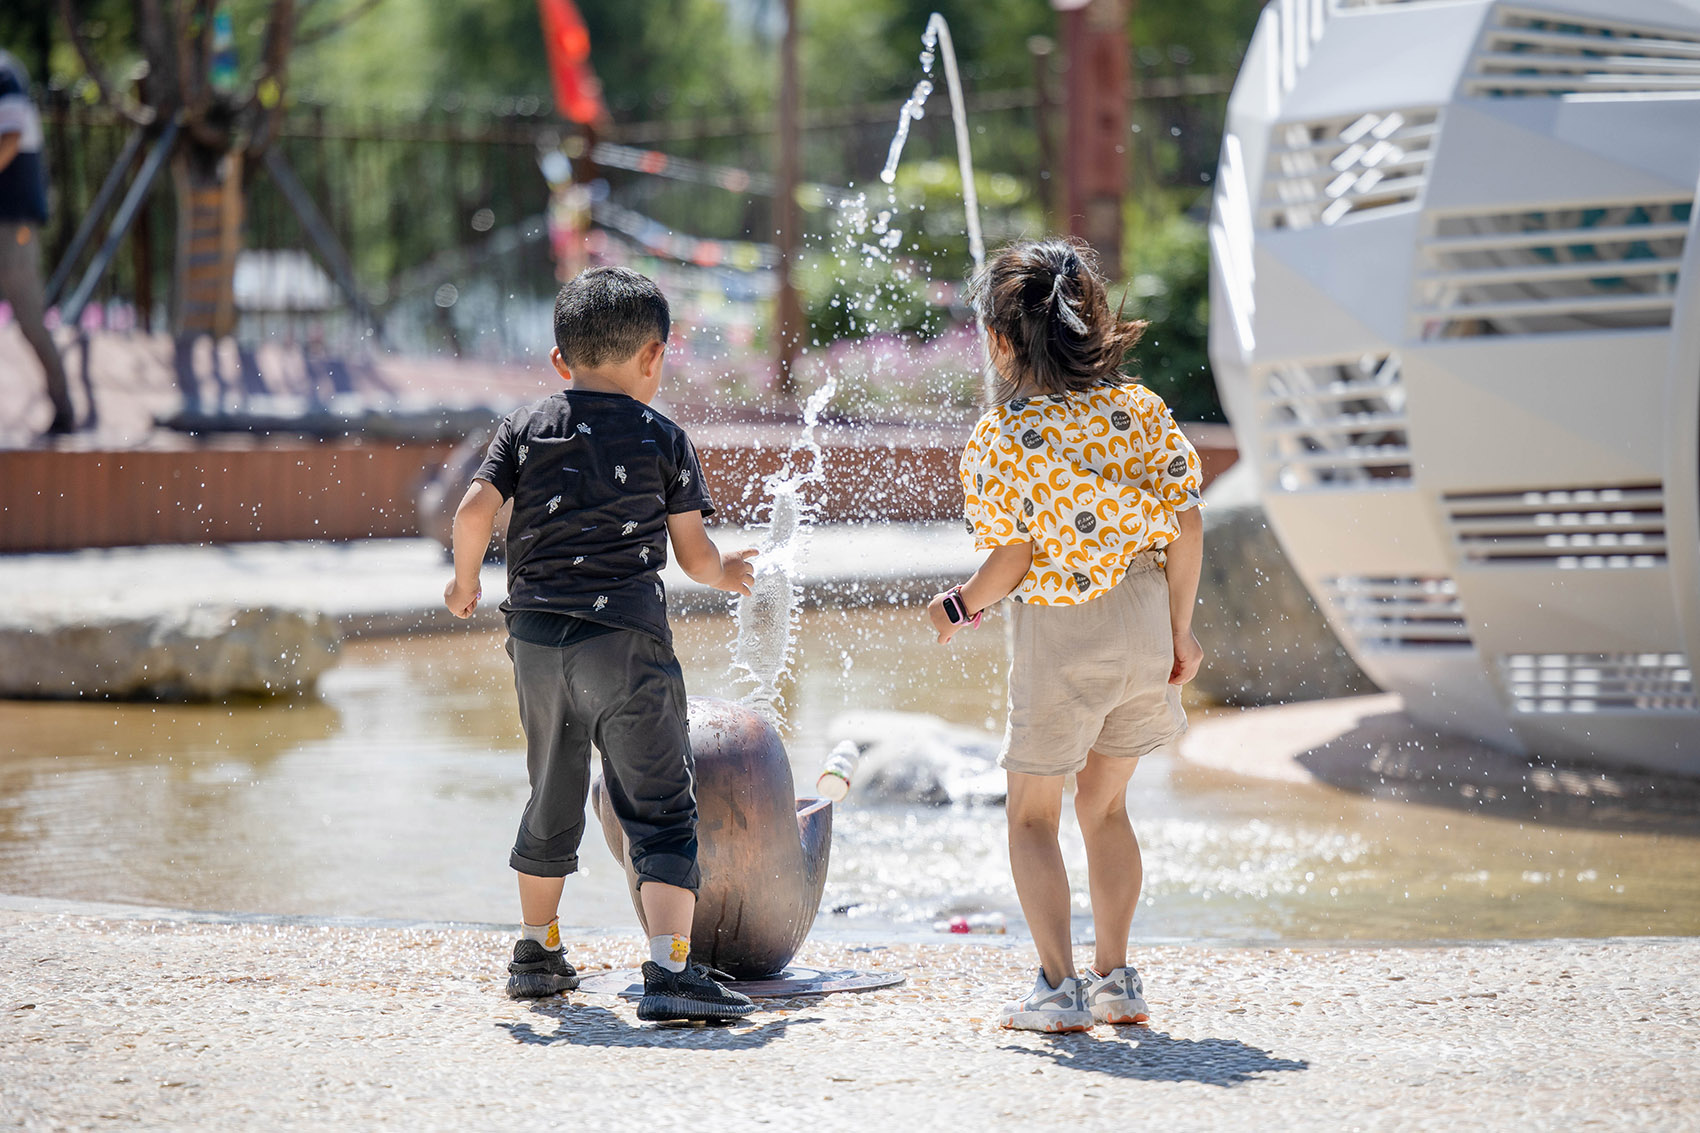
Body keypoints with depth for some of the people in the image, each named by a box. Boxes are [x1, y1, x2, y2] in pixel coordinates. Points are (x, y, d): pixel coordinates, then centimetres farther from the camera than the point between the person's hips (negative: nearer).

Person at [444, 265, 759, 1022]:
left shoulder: (525, 428, 8)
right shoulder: (663, 440, 2)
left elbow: (474, 511, -3)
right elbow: (695, 556, 1)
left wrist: (465, 579, 15)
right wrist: (726, 572, 23)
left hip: (536, 639, 4)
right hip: (625, 639, -4)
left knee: (552, 803, 22)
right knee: (661, 811, -3)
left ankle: (536, 953, 34)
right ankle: (669, 971, -17)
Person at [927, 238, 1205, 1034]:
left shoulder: (999, 439, -13)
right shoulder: (1138, 409, -2)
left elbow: (1013, 558, -14)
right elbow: (1185, 525, -3)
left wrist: (961, 606, 4)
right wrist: (1179, 630, 6)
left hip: (1058, 638, -4)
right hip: (1145, 620, 5)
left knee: (1033, 815, 11)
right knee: (1104, 804, 20)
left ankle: (1059, 987, 3)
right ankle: (1115, 979, 20)